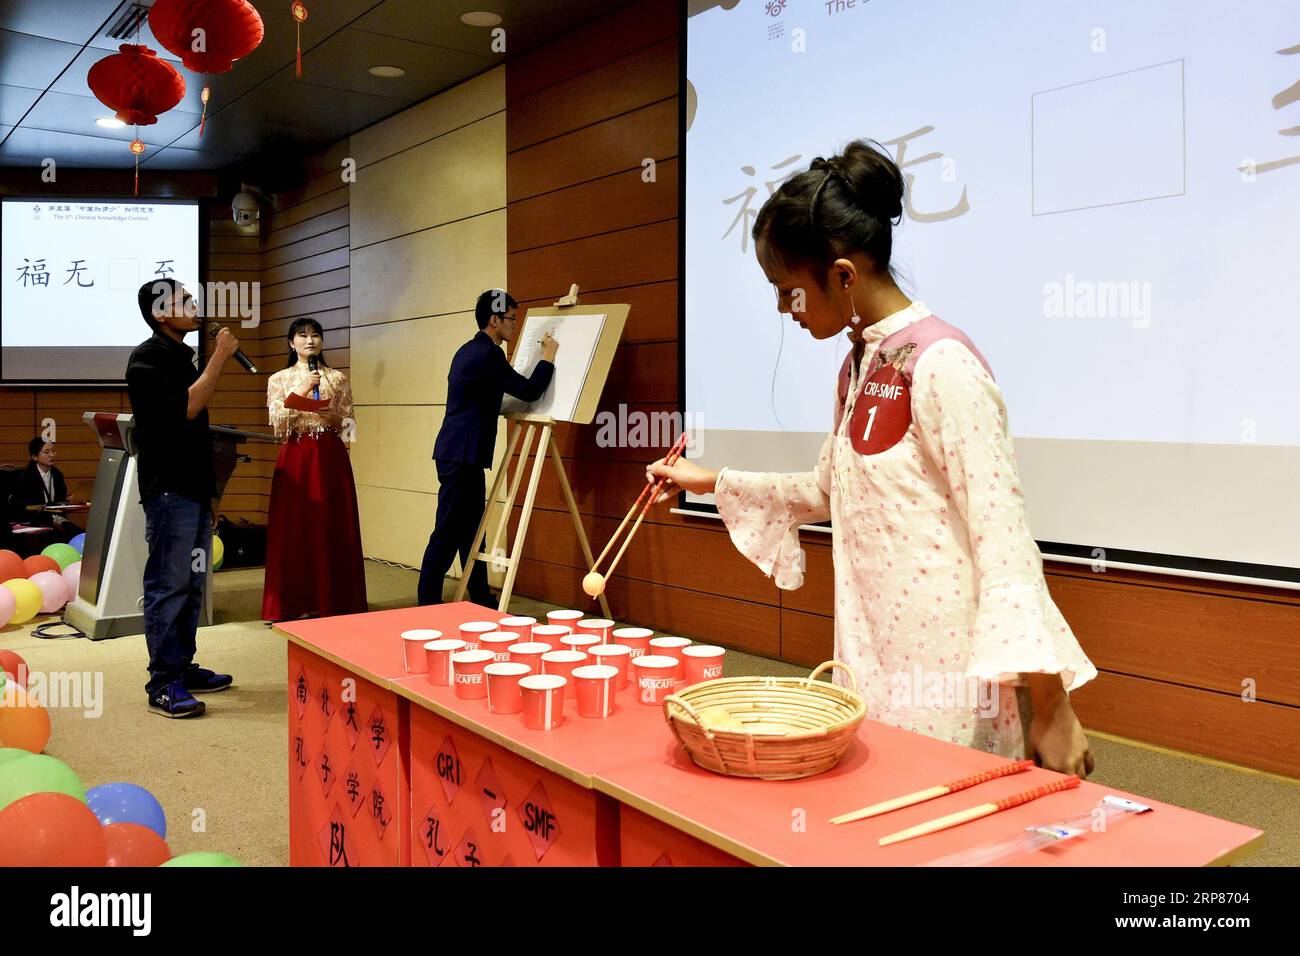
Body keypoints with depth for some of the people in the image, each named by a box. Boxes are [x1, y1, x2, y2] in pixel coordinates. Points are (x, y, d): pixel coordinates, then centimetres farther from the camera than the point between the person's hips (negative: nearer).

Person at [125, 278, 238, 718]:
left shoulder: (183, 356, 18)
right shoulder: (148, 357, -8)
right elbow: (186, 407, -20)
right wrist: (219, 357, -14)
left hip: (193, 490, 9)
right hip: (168, 491, -9)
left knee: (191, 585, 12)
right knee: (167, 587, -7)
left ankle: (183, 668, 21)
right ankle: (163, 686, -3)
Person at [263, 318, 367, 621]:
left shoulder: (338, 378, 8)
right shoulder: (279, 379, 6)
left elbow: (348, 426, 7)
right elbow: (278, 426, -5)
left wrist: (331, 414, -13)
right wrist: (302, 391, -13)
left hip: (331, 459, 1)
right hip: (295, 459, -1)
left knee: (333, 528, 1)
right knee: (294, 528, -1)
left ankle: (333, 602, 9)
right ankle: (296, 603, 7)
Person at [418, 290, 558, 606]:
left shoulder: (470, 350, 16)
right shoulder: (488, 354, -15)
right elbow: (529, 391, -13)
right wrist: (548, 357, 2)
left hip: (460, 454, 10)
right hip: (462, 455, -10)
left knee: (472, 530, 13)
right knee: (448, 533, -6)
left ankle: (481, 603, 19)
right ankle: (428, 605, -1)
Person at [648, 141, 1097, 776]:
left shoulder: (941, 364, -17)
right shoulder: (859, 367, 9)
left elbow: (1003, 536, -20)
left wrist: (1049, 707, -20)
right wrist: (711, 482, 18)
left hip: (943, 674, -8)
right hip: (871, 660, 8)